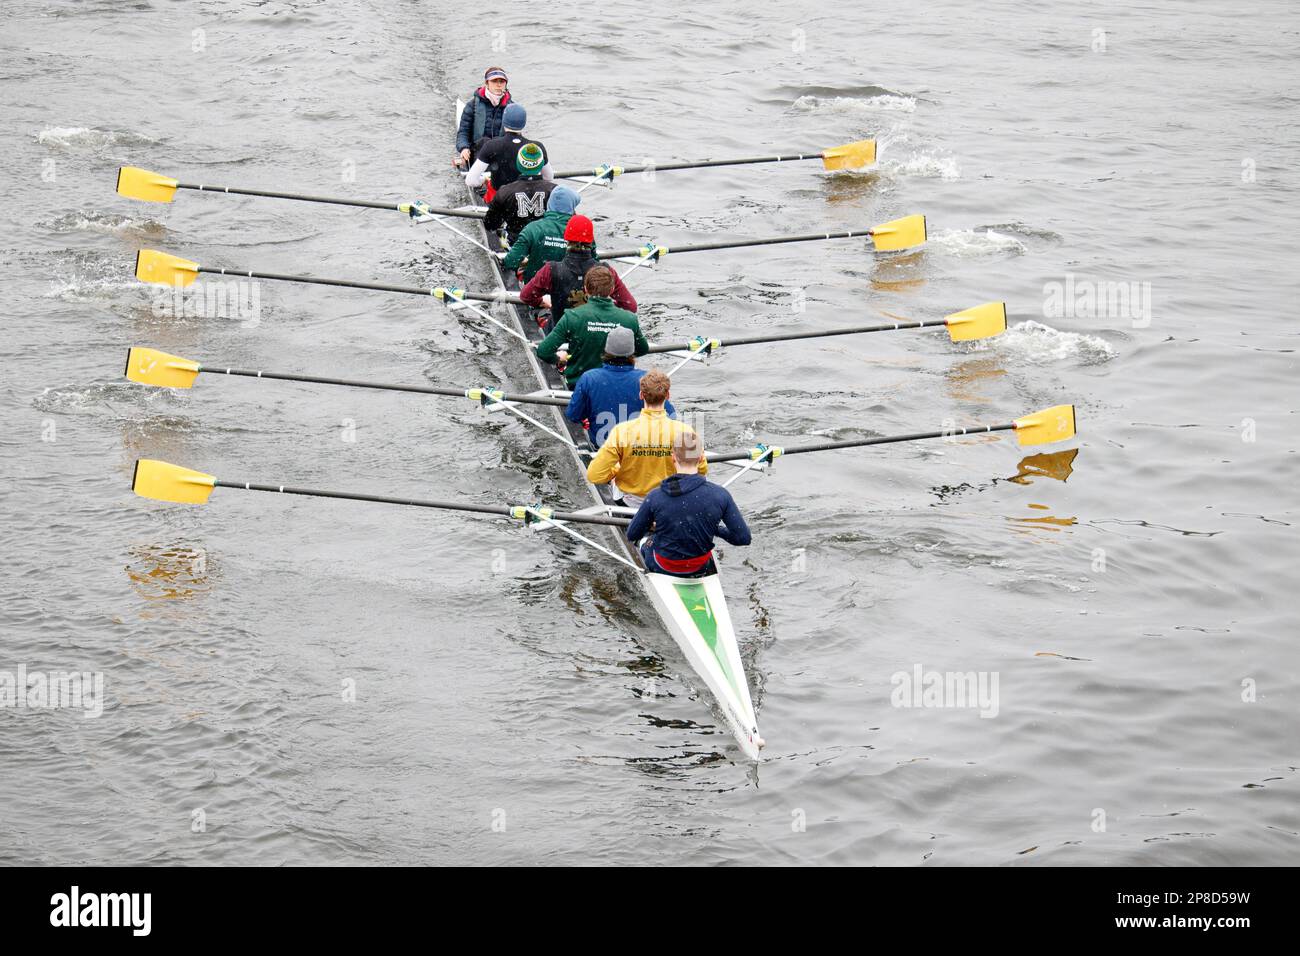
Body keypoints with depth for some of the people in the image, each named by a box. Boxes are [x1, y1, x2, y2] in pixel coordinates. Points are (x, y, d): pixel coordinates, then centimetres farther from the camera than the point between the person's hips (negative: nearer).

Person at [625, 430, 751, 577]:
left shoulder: (655, 497, -23)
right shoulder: (720, 495, -22)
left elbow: (632, 535, -9)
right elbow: (744, 538, -16)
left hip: (664, 567, -1)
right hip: (701, 569, 1)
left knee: (646, 545, 34)